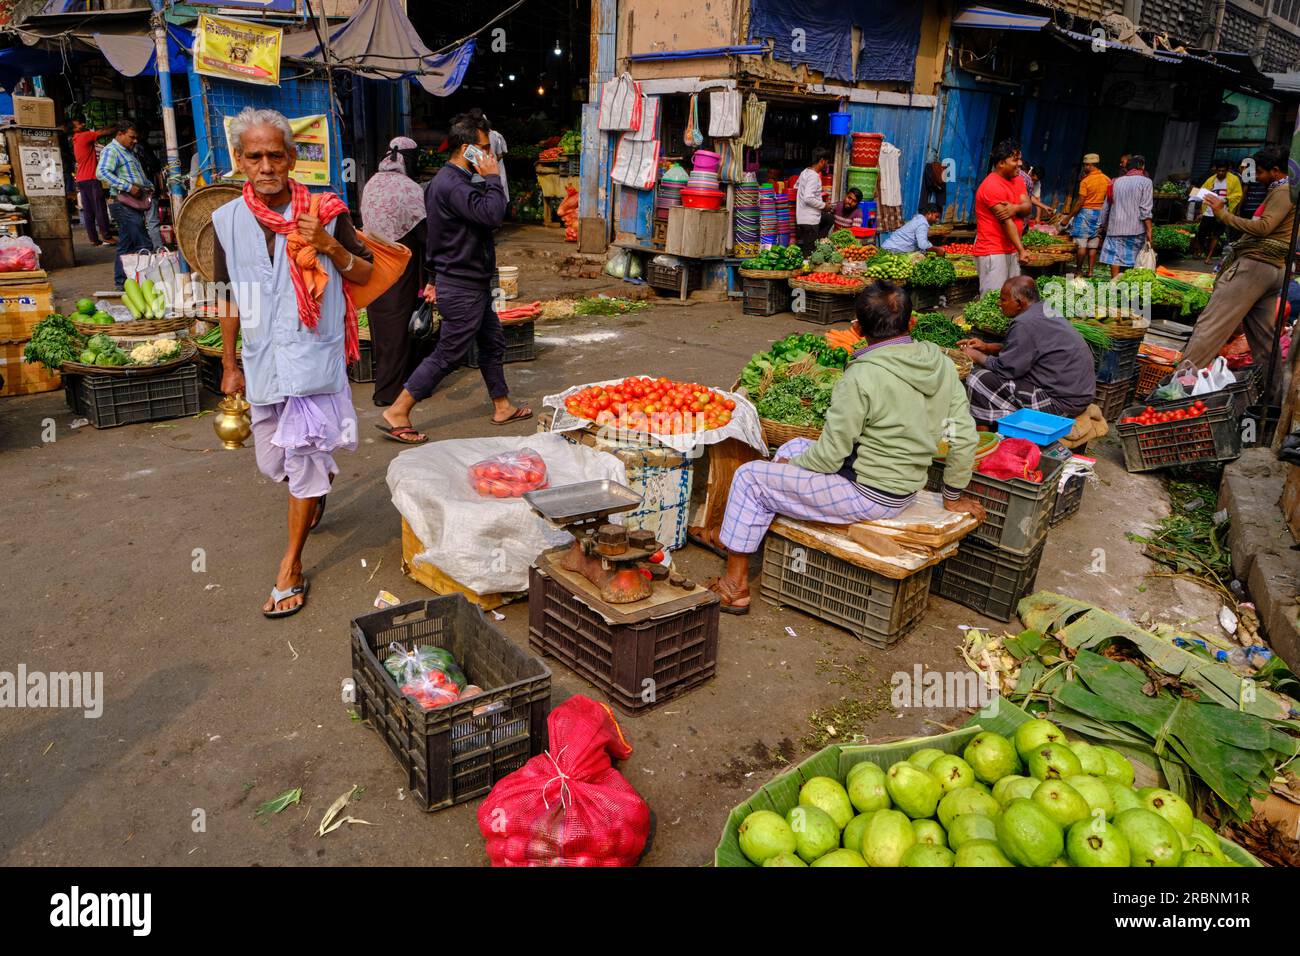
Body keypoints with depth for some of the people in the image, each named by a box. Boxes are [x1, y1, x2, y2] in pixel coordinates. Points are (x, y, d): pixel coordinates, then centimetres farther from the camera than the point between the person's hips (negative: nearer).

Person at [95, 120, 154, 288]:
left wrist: (147, 186, 18)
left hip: (135, 204, 10)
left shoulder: (127, 151, 24)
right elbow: (102, 172, -21)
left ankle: (121, 282, 15)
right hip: (124, 204, -10)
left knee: (125, 246, 11)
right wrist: (128, 187, -25)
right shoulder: (111, 150, -7)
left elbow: (138, 175, 37)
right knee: (144, 245, -14)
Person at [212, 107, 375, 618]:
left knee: (305, 462, -5)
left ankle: (291, 565, 9)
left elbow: (364, 273, 3)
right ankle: (316, 491, 50)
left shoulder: (325, 211, -4)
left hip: (314, 355, -4)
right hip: (262, 360, 4)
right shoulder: (227, 220, 4)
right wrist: (229, 364, 14)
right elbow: (228, 298, 11)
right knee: (272, 460, 15)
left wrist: (329, 246, -16)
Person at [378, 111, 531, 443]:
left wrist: (434, 276, 23)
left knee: (493, 343, 18)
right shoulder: (452, 185, -21)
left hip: (473, 284, 11)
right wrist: (493, 177, -17)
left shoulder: (448, 180, 12)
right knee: (448, 355, -3)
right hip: (462, 289, -11)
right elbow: (492, 214, -32)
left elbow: (433, 235, 18)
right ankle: (396, 414, 4)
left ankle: (502, 406, 31)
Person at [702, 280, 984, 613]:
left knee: (750, 477, 5)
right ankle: (737, 535, 38)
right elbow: (965, 436, 1)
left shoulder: (862, 377, -24)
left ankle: (735, 588, 14)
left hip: (867, 496, -8)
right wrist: (954, 496, 14)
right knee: (793, 447, 25)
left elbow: (829, 456, -19)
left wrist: (791, 463, 2)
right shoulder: (941, 363, -3)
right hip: (907, 491, 9)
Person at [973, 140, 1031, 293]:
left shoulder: (1018, 180, 14)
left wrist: (1016, 208, -21)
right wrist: (1021, 249, -16)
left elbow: (1028, 207, 3)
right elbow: (1007, 222, -17)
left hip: (1011, 250, 9)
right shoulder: (993, 186, -15)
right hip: (993, 252, -9)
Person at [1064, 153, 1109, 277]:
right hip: (1100, 214, 6)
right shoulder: (1107, 180, 5)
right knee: (1093, 245, 9)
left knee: (1081, 244, -1)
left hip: (1086, 212, -6)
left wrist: (1068, 217, -8)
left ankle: (1079, 270, 1)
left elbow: (1080, 202, -14)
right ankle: (1090, 271, 9)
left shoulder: (1085, 181, -12)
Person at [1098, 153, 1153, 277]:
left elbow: (1105, 208, 16)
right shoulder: (1145, 182, 0)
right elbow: (1145, 210, -9)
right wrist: (1149, 231, -8)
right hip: (1135, 230, -3)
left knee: (1115, 261, -1)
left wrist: (1103, 226, 26)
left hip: (1115, 229, 3)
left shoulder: (1115, 182, 13)